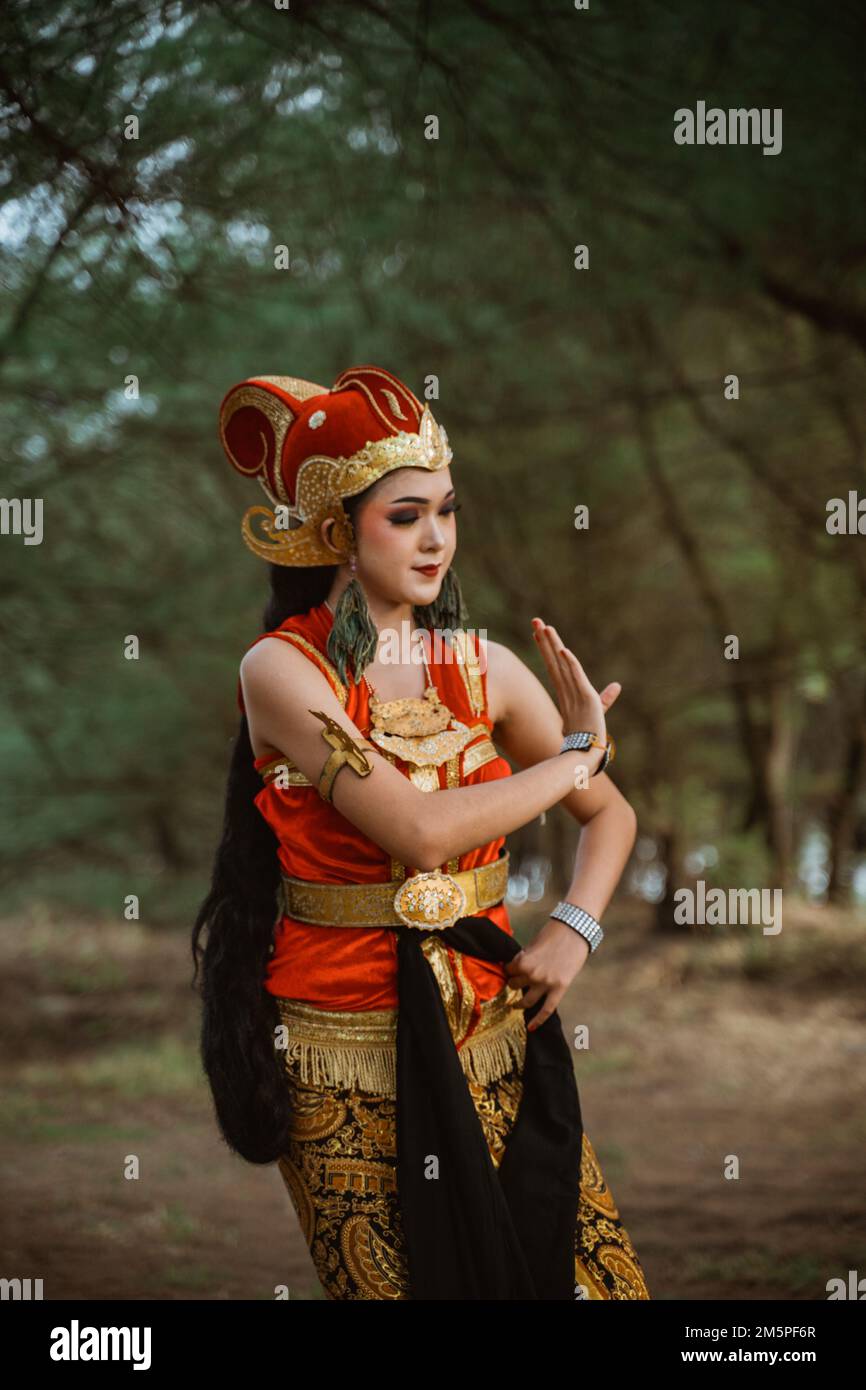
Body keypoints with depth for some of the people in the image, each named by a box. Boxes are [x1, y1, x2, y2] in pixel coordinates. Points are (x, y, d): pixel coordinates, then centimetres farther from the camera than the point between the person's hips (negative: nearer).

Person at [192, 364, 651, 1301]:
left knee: (592, 1275, 0)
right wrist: (577, 756, -9)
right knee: (402, 1286, 1)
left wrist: (574, 931, -5)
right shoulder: (283, 670, -9)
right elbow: (420, 833, -20)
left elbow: (611, 813, 13)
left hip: (493, 1036, 4)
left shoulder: (484, 667, 5)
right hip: (349, 1060, -4)